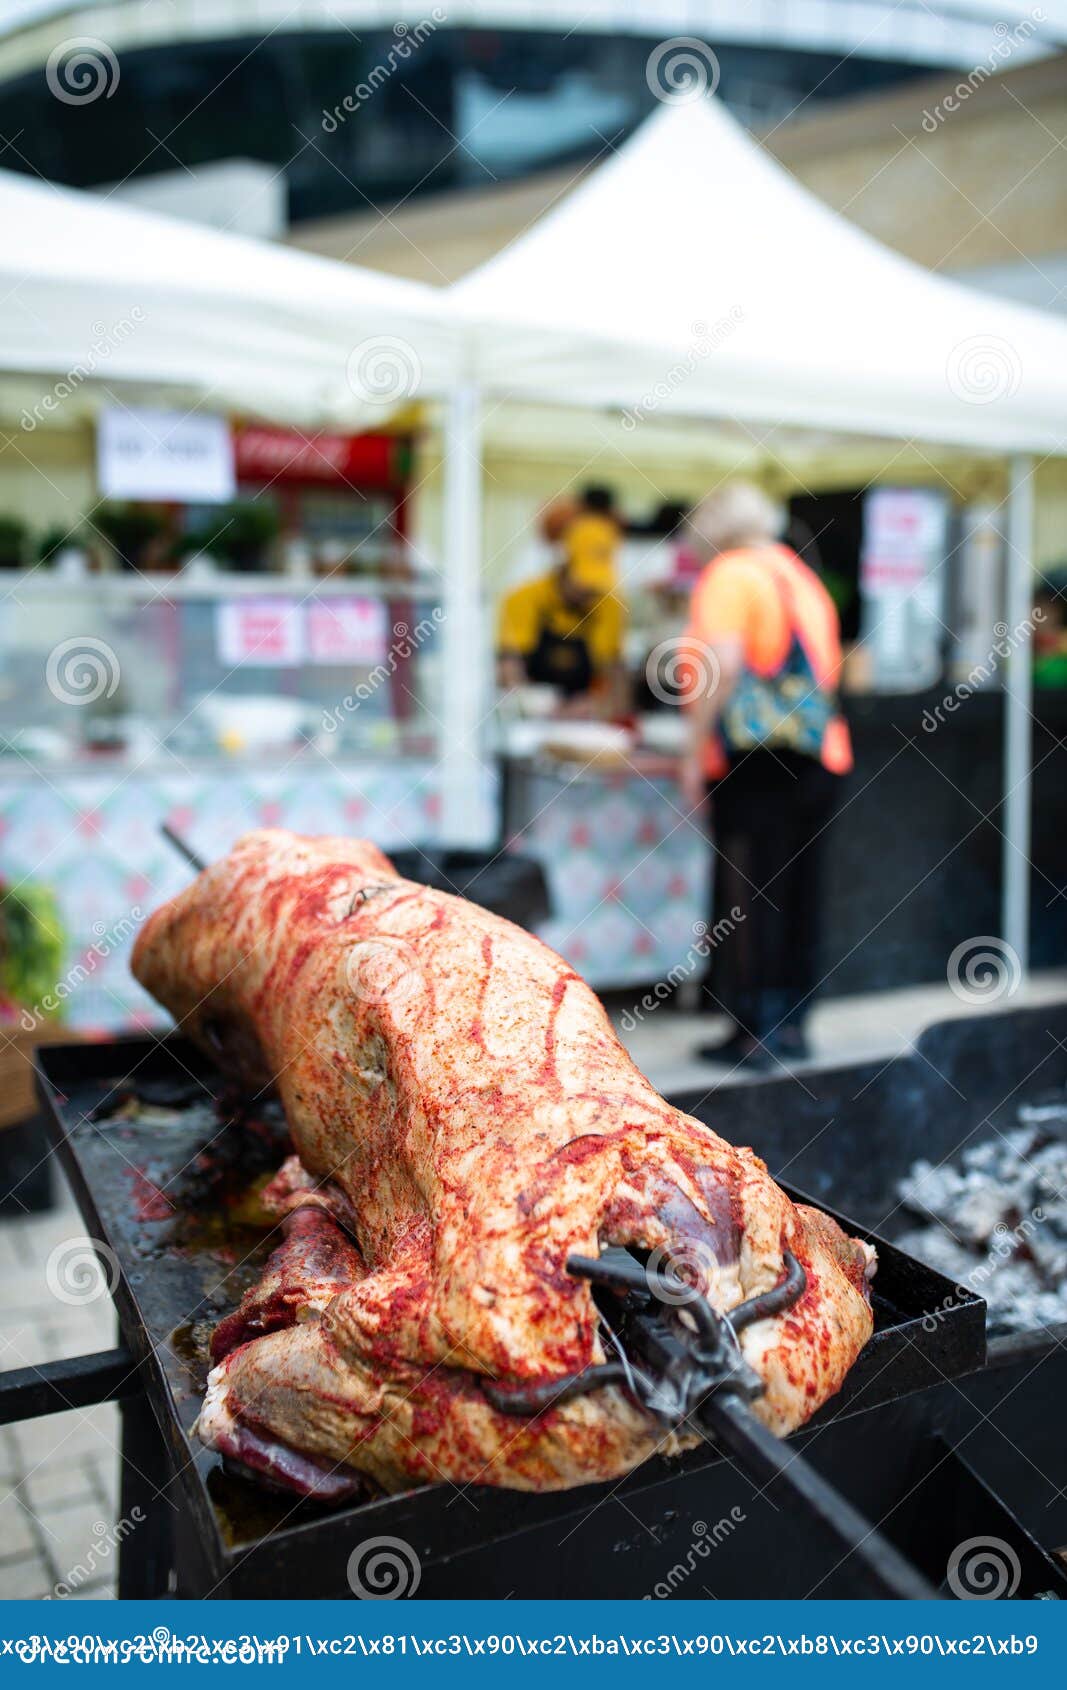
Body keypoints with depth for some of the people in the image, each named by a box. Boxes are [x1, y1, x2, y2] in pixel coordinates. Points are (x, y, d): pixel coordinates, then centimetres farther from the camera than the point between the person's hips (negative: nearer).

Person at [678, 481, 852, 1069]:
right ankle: (790, 1024, 18)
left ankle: (753, 1034, -1)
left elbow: (723, 665, -17)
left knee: (746, 896, -3)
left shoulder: (730, 573, -4)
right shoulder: (805, 578, 20)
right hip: (819, 758, 8)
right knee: (797, 892, 11)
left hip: (754, 758, -8)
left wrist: (695, 752, -14)